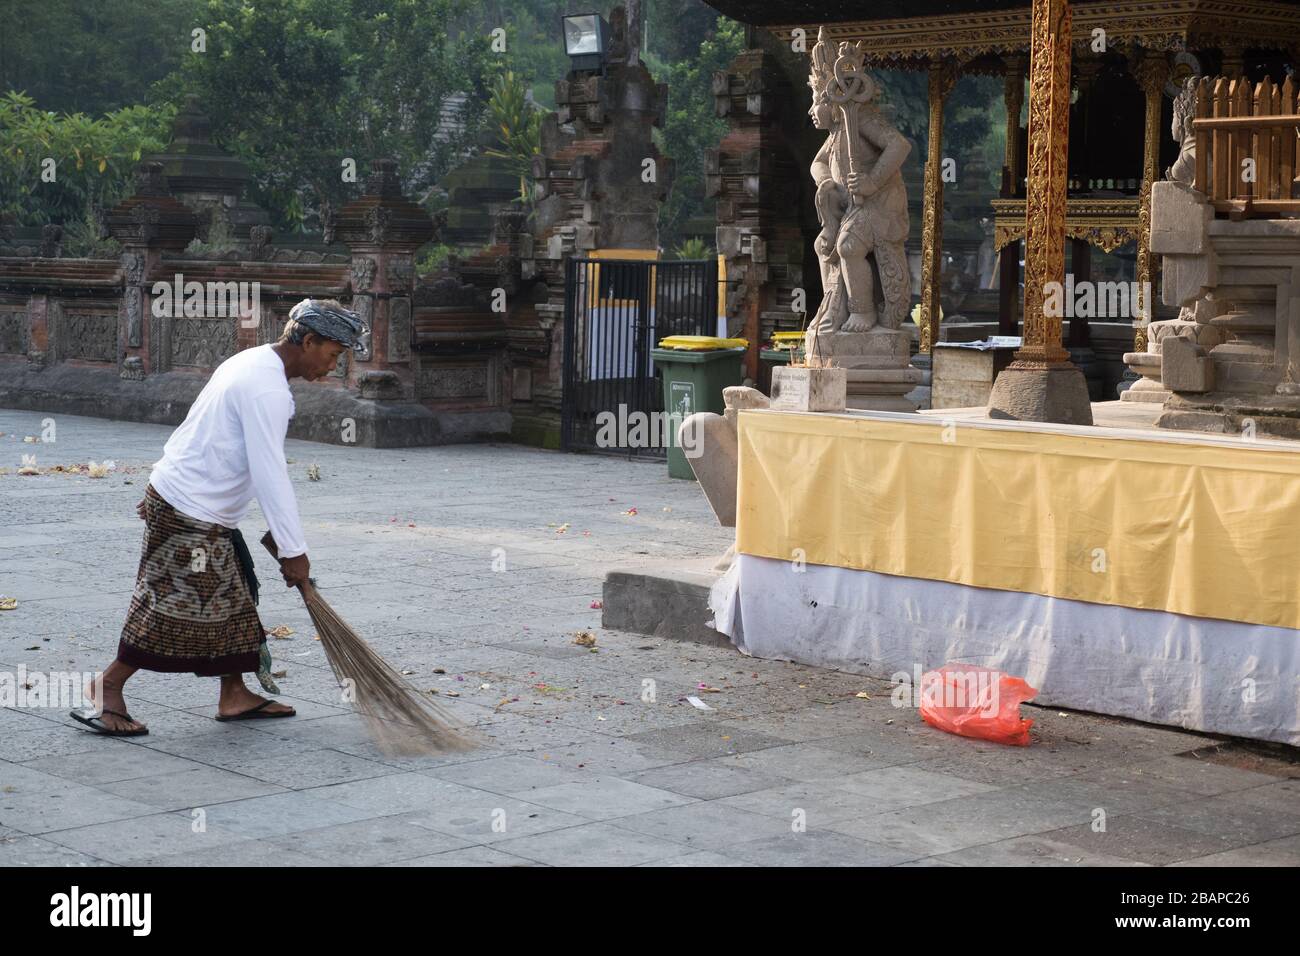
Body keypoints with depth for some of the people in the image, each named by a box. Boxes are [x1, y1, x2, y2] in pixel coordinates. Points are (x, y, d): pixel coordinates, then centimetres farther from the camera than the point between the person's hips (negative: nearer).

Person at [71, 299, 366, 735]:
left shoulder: (251, 364, 13)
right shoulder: (268, 389, -21)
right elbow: (270, 475, -24)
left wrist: (163, 491, 27)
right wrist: (293, 551, -20)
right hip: (191, 514, -11)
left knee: (235, 595, 12)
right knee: (176, 606, -6)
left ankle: (234, 695, 17)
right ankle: (108, 687, 3)